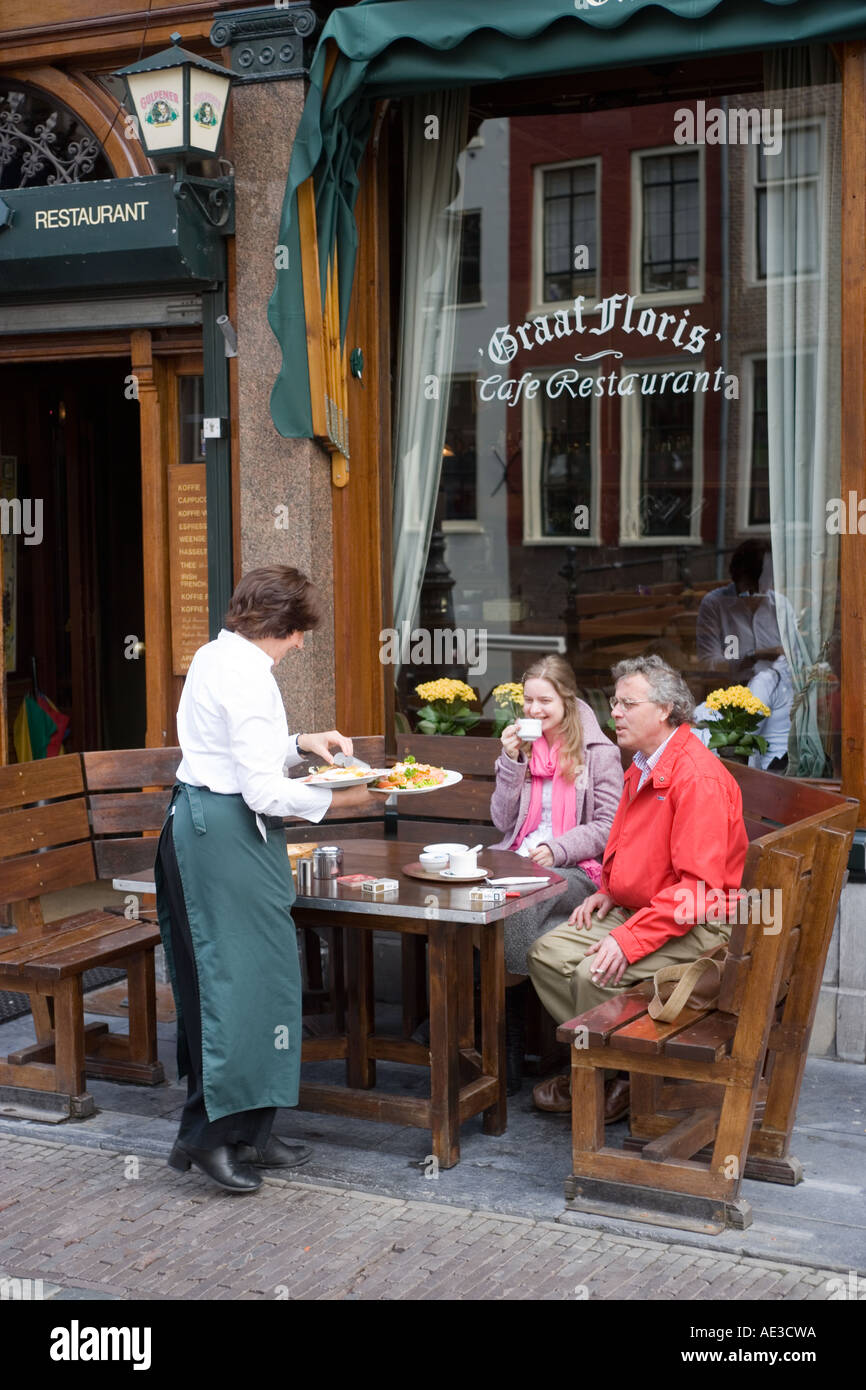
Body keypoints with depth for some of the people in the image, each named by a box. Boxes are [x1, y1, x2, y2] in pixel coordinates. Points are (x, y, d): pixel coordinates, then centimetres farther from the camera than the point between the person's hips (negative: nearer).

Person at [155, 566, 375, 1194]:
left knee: (237, 974, 13)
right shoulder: (246, 673, -18)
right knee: (242, 974, -4)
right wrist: (339, 798, -10)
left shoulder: (215, 656, 13)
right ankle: (210, 1133, 3)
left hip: (199, 821, 11)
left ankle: (246, 1131, 19)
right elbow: (264, 791, -20)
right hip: (229, 832, -11)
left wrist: (299, 743, 16)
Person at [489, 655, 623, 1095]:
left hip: (578, 870, -4)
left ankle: (509, 1046, -21)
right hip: (519, 859, 4)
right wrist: (512, 763, 1)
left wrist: (557, 850, -16)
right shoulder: (524, 745, 18)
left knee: (518, 902, -35)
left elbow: (606, 828, -2)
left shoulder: (599, 752, 3)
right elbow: (503, 821, 13)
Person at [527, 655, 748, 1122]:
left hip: (697, 924, -10)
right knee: (546, 954, -5)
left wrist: (630, 940, -28)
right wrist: (608, 891, 9)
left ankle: (627, 1074, -4)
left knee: (597, 974, -28)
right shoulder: (641, 768, 12)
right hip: (633, 909, 10)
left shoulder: (698, 776, -21)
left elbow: (698, 886, -26)